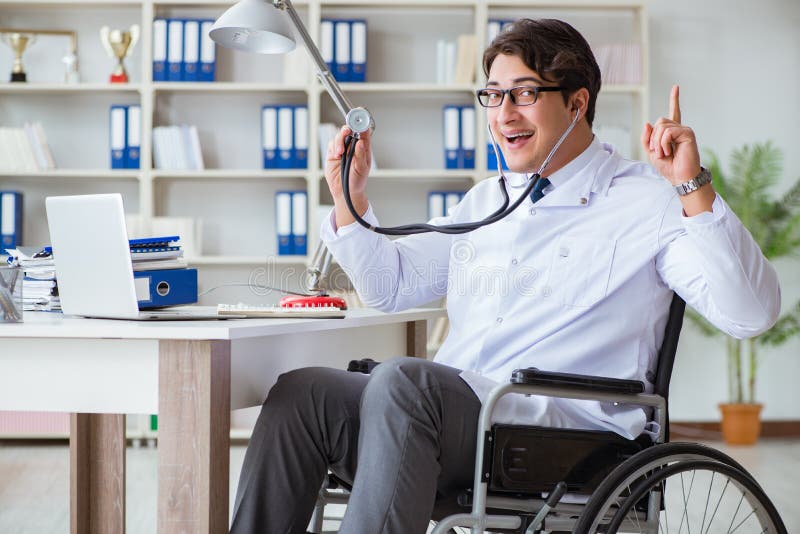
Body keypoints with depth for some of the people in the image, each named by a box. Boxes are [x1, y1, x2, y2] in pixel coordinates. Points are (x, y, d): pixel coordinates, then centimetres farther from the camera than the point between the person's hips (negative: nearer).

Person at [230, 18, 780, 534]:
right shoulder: (486, 202, 27)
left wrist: (693, 187, -16)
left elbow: (751, 312, -8)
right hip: (450, 412, 7)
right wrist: (351, 198, 20)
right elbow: (392, 284, 35)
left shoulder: (647, 204, 5)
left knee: (400, 380, -33)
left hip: (563, 422, -7)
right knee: (301, 392, -18)